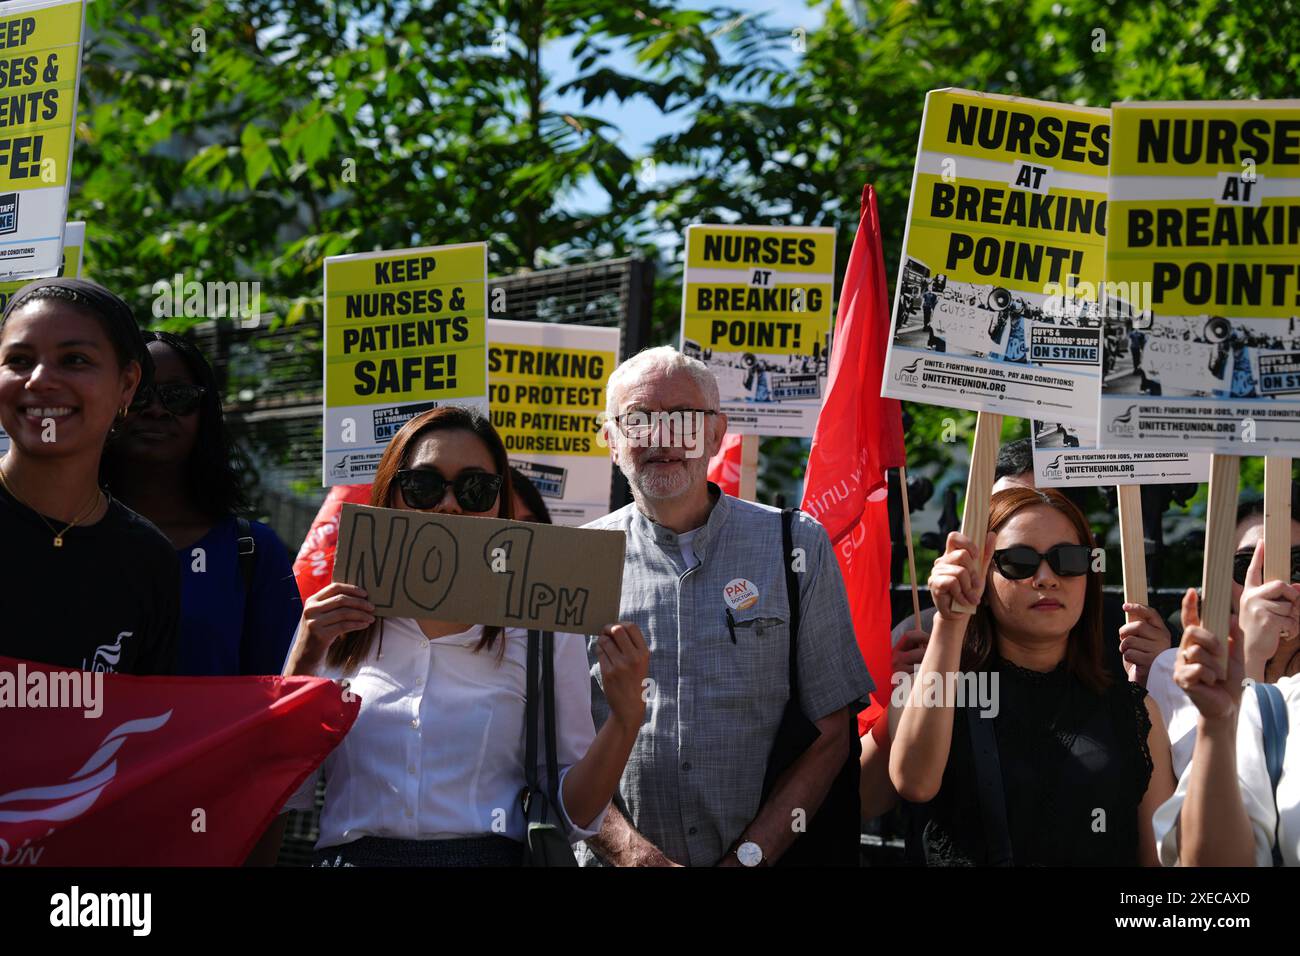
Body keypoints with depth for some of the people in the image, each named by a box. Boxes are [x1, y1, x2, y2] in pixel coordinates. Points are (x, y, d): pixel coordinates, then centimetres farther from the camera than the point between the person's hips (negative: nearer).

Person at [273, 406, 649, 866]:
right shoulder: (327, 626, 10)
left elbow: (572, 815, 7)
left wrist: (626, 716, -6)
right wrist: (304, 663, -4)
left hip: (490, 855, 0)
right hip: (349, 854, 0)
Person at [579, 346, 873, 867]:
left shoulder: (799, 546, 5)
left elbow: (830, 733, 2)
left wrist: (747, 858, -9)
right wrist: (638, 857, -11)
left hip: (762, 860, -1)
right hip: (615, 862, 1)